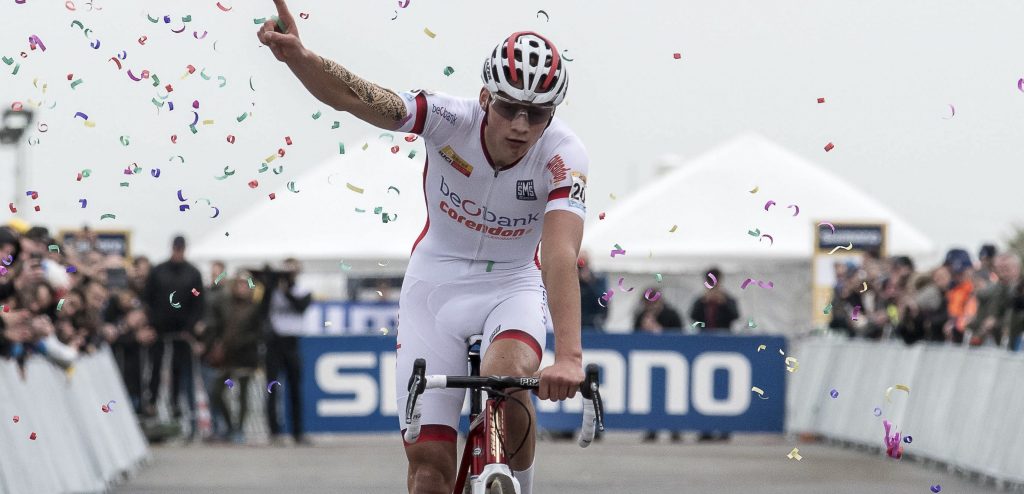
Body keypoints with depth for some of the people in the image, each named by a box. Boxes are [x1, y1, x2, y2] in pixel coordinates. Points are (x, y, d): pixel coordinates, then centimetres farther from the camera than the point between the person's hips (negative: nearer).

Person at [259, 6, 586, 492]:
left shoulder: (563, 155, -23)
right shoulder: (451, 120, -22)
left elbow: (561, 256, -35)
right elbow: (351, 97, -34)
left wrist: (569, 357, -49)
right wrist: (297, 56, -55)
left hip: (512, 287, -1)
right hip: (435, 284, 1)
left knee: (507, 380, -34)